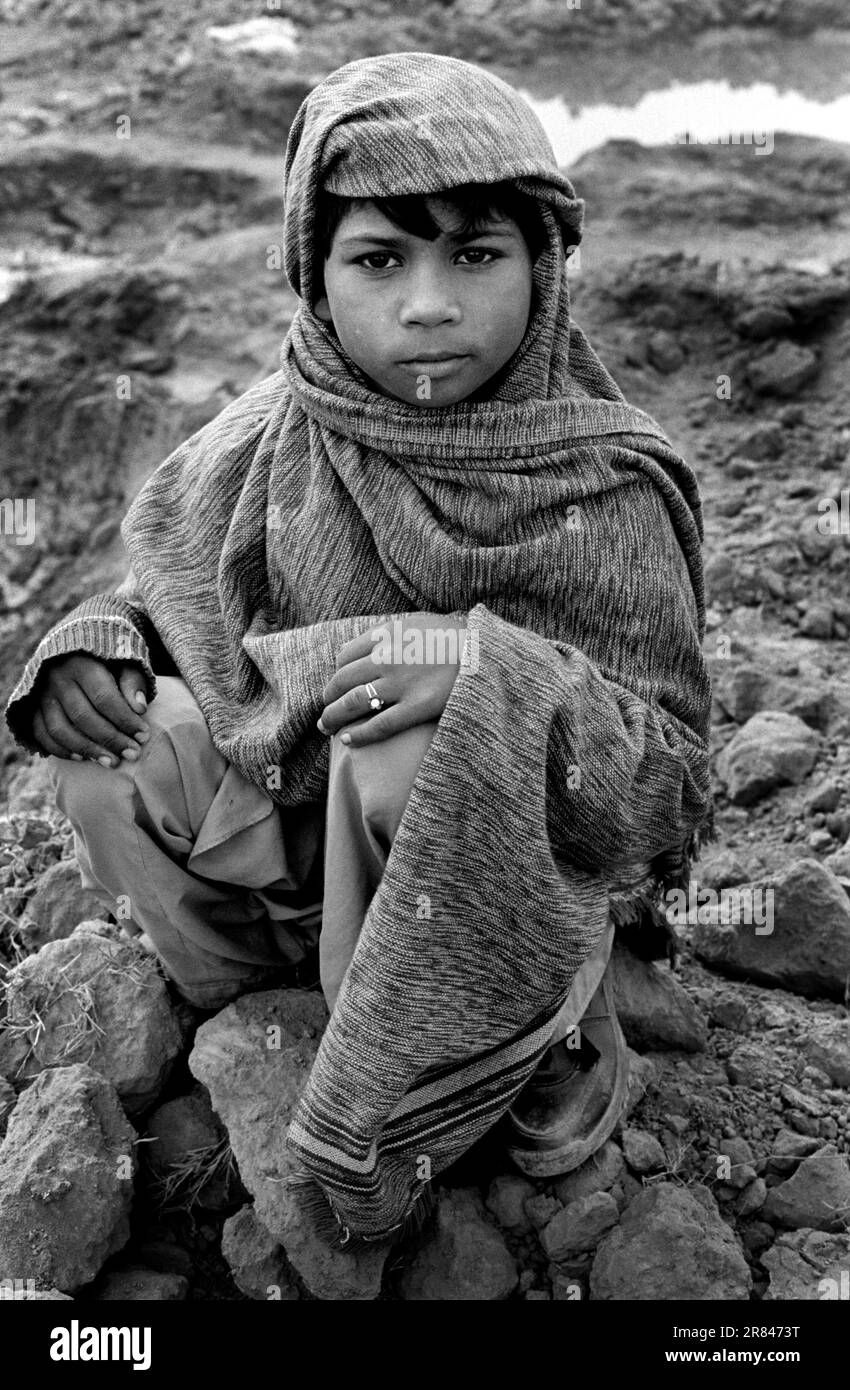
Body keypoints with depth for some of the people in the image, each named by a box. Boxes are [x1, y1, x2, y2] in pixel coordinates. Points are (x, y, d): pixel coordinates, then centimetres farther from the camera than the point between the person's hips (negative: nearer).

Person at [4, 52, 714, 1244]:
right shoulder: (275, 440, -8)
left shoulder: (606, 496, -19)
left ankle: (535, 1044, -6)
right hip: (299, 819, 4)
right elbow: (167, 588, 8)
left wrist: (502, 682, -38)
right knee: (109, 746, -15)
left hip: (512, 863, -4)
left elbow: (669, 785, -20)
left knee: (417, 765, -36)